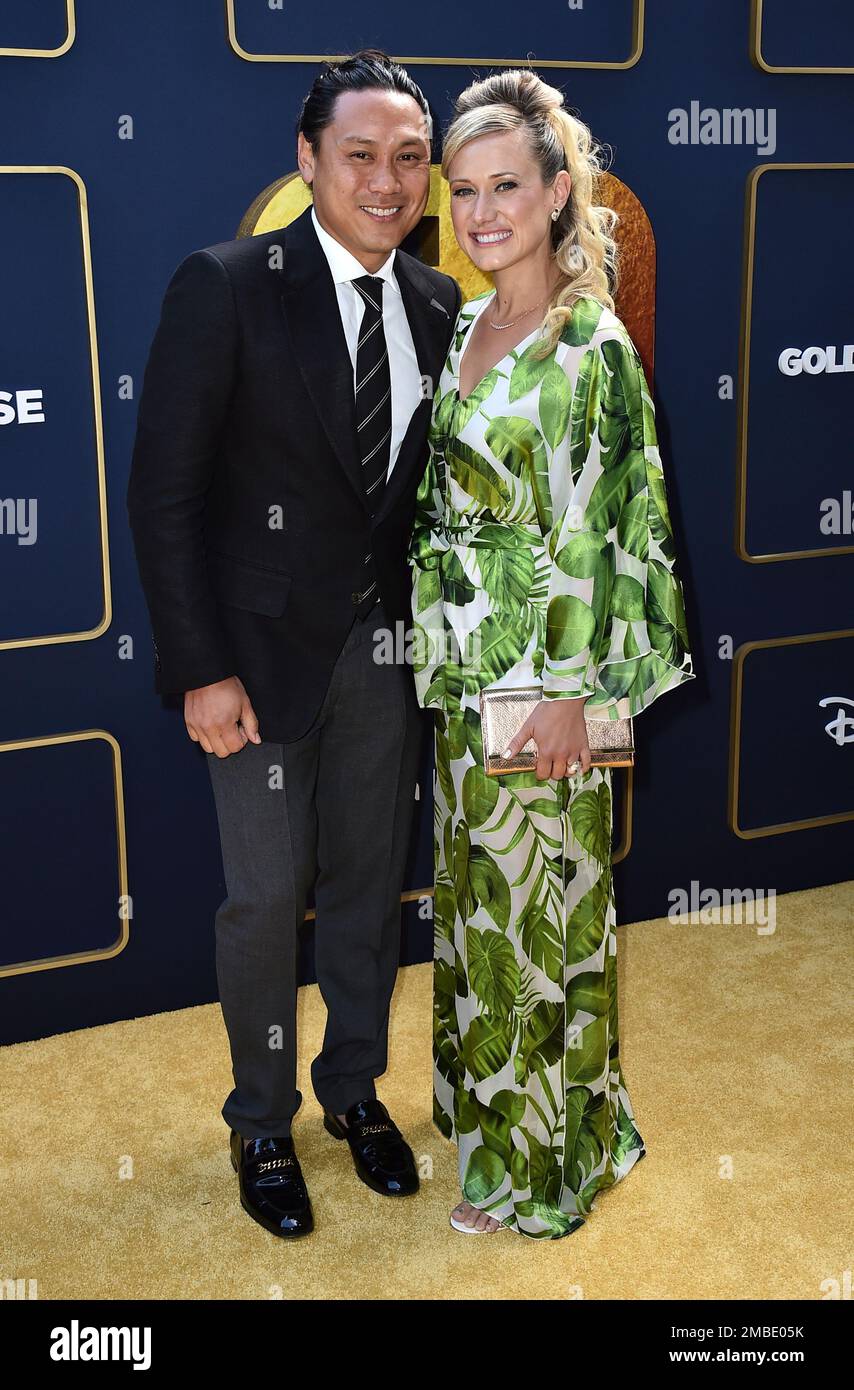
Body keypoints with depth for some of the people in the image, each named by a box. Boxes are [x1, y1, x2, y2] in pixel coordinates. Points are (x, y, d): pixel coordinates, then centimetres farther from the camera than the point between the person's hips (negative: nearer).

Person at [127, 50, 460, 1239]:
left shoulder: (438, 305, 3)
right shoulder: (225, 287, -13)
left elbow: (435, 480, 9)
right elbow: (164, 492, -13)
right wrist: (202, 670, -16)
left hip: (387, 648, 5)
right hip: (266, 647, -4)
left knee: (370, 881, 16)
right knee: (268, 895, 6)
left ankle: (354, 1087, 38)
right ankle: (262, 1123, 29)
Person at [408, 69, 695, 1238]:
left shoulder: (591, 344, -14)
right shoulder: (470, 325, 10)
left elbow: (596, 536, -16)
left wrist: (571, 693, -17)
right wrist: (438, 649, 14)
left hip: (536, 674, -8)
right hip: (460, 664, 8)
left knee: (537, 903, 4)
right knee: (476, 885, 18)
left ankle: (542, 1164, 21)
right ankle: (485, 1092, 38)